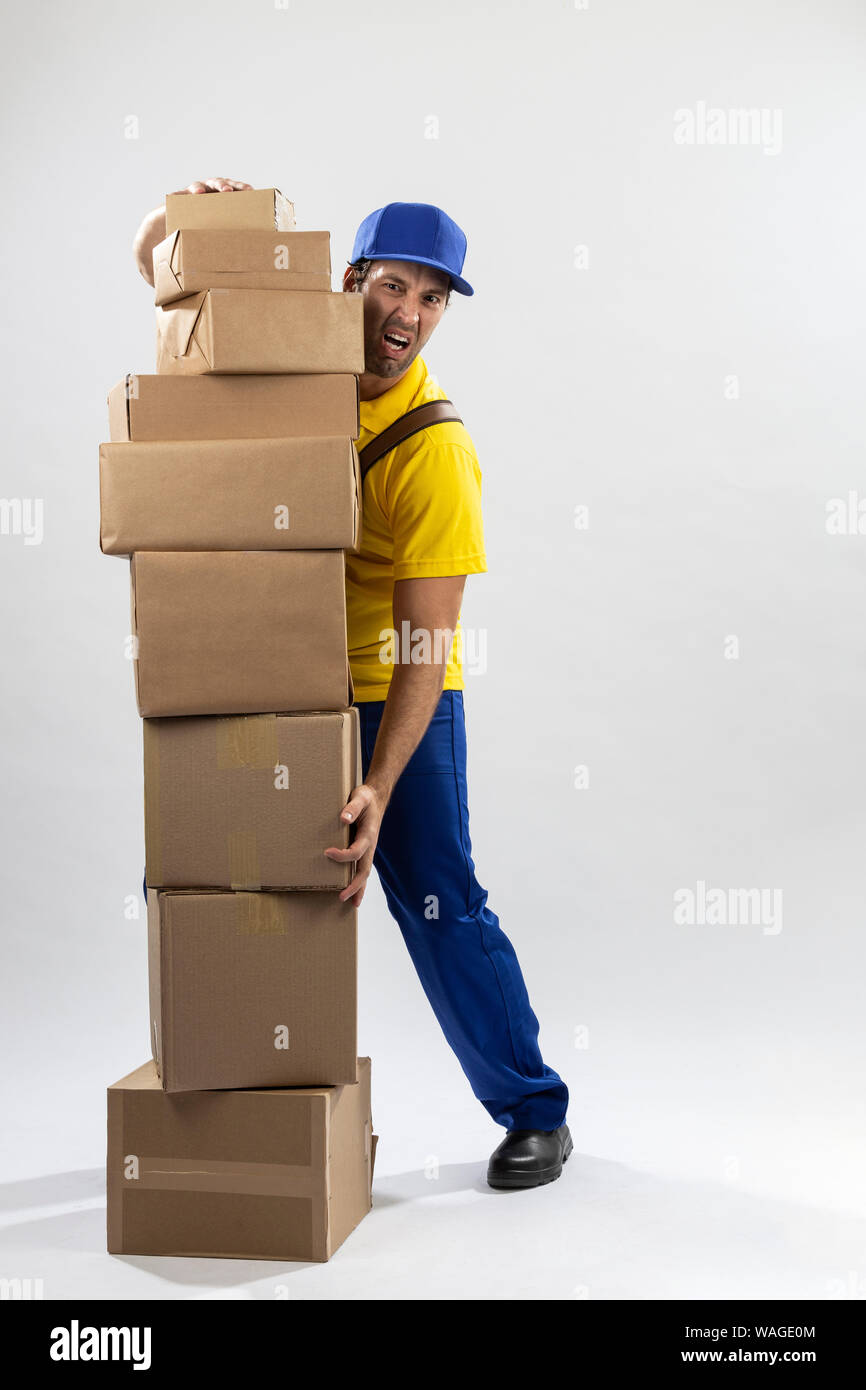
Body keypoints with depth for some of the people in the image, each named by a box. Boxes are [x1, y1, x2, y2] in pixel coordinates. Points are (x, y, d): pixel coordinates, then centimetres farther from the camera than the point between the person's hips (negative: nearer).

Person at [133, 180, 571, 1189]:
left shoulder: (437, 450, -20)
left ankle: (535, 1114, 14)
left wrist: (378, 790, -29)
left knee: (437, 906, -4)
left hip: (395, 701, -5)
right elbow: (155, 256, 7)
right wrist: (190, 210, -17)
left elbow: (427, 643, -22)